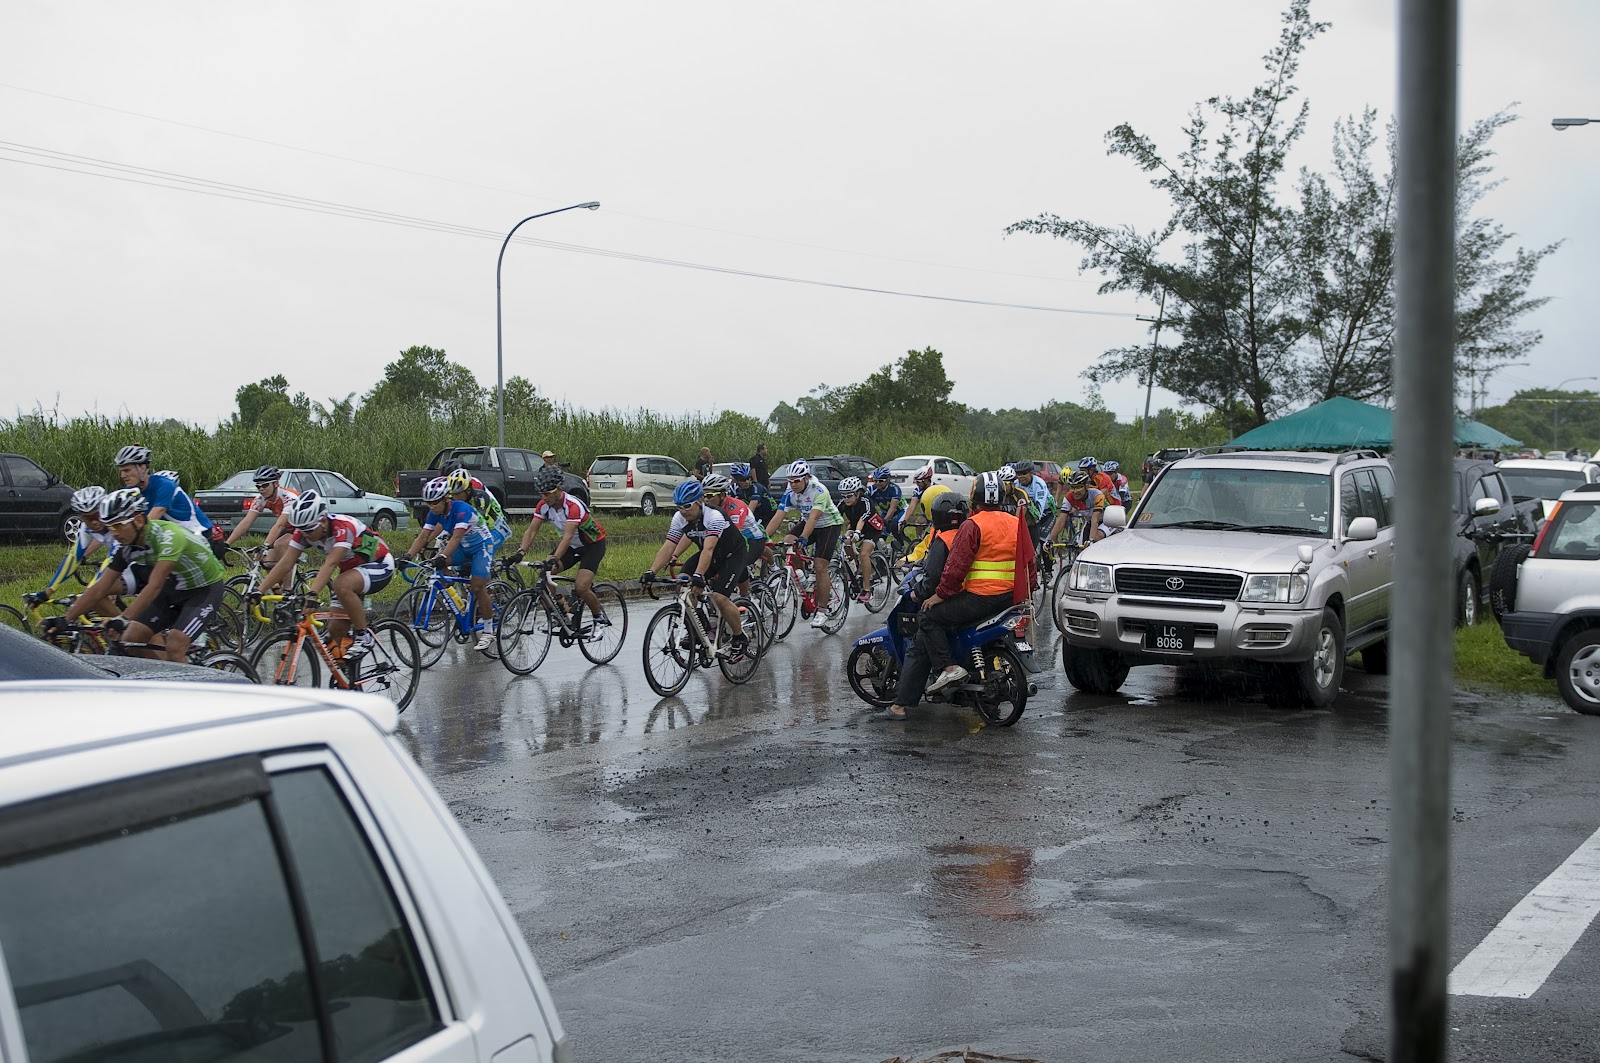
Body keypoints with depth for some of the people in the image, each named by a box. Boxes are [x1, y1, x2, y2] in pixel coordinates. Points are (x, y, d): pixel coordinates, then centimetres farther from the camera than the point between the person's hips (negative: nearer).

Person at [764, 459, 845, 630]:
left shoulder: (819, 491, -28)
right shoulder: (790, 493, -11)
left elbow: (813, 517, -41)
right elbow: (778, 517, -16)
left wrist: (803, 538, -54)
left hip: (830, 525, -7)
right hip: (808, 524, 7)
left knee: (820, 567, -16)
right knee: (787, 542, -17)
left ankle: (822, 612, -7)